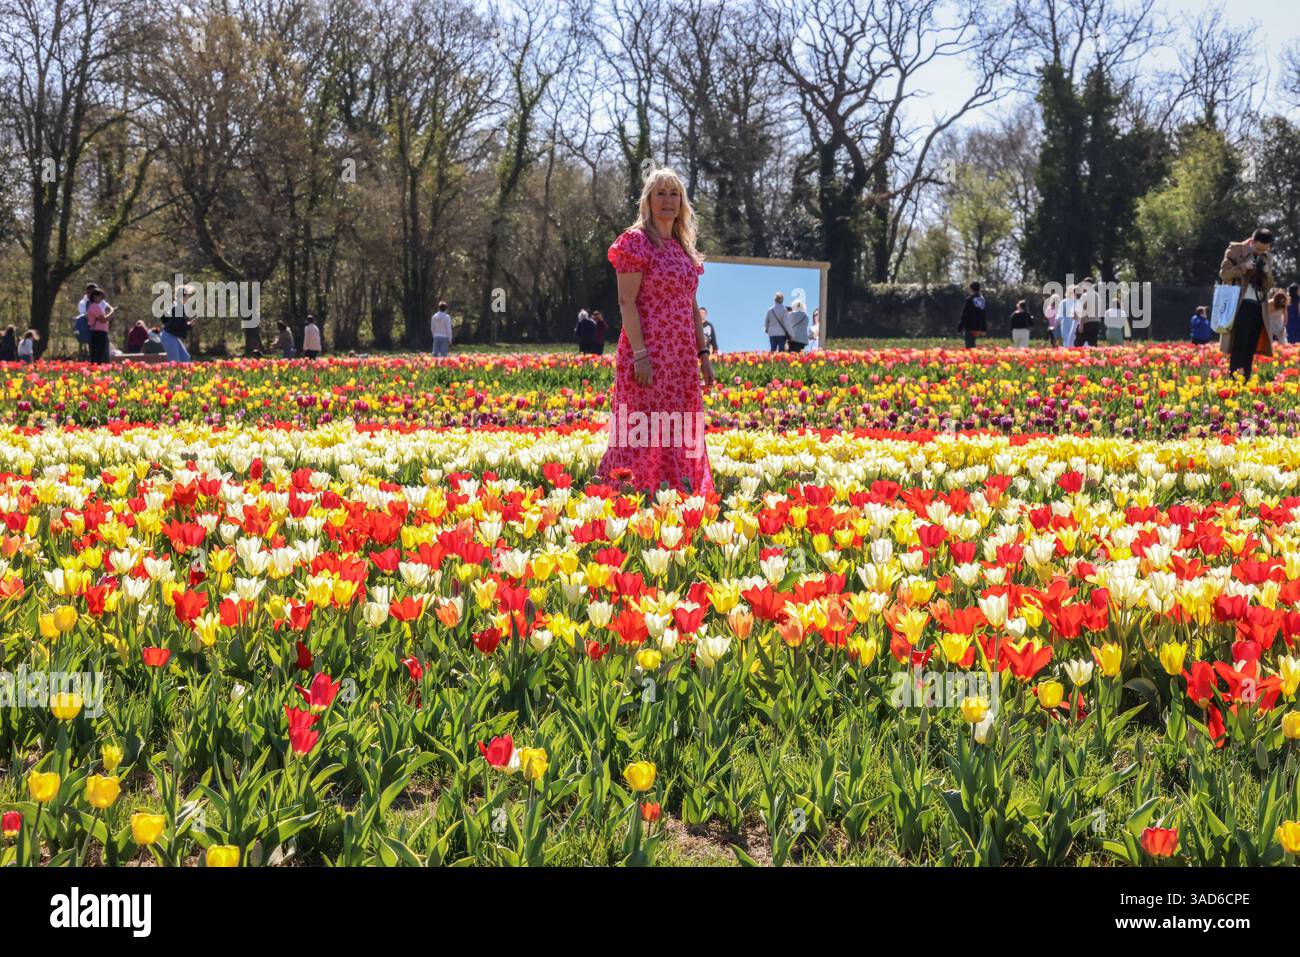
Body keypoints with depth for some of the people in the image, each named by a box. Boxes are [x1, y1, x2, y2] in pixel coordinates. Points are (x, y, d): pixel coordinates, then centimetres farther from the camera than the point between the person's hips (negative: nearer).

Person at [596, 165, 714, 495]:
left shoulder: (682, 248, 17)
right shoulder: (635, 241, -5)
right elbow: (626, 301, -12)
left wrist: (703, 353, 12)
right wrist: (640, 354, -19)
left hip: (681, 357, 8)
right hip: (649, 352, -8)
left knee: (682, 432, 7)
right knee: (647, 431, -10)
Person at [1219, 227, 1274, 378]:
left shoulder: (1264, 257, 16)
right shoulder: (1235, 250, 0)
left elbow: (1268, 285, 18)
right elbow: (1224, 274, -3)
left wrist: (1266, 273, -3)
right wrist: (1243, 267, -16)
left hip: (1258, 307, 6)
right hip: (1241, 305, -6)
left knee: (1250, 350, 5)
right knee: (1238, 348, -11)